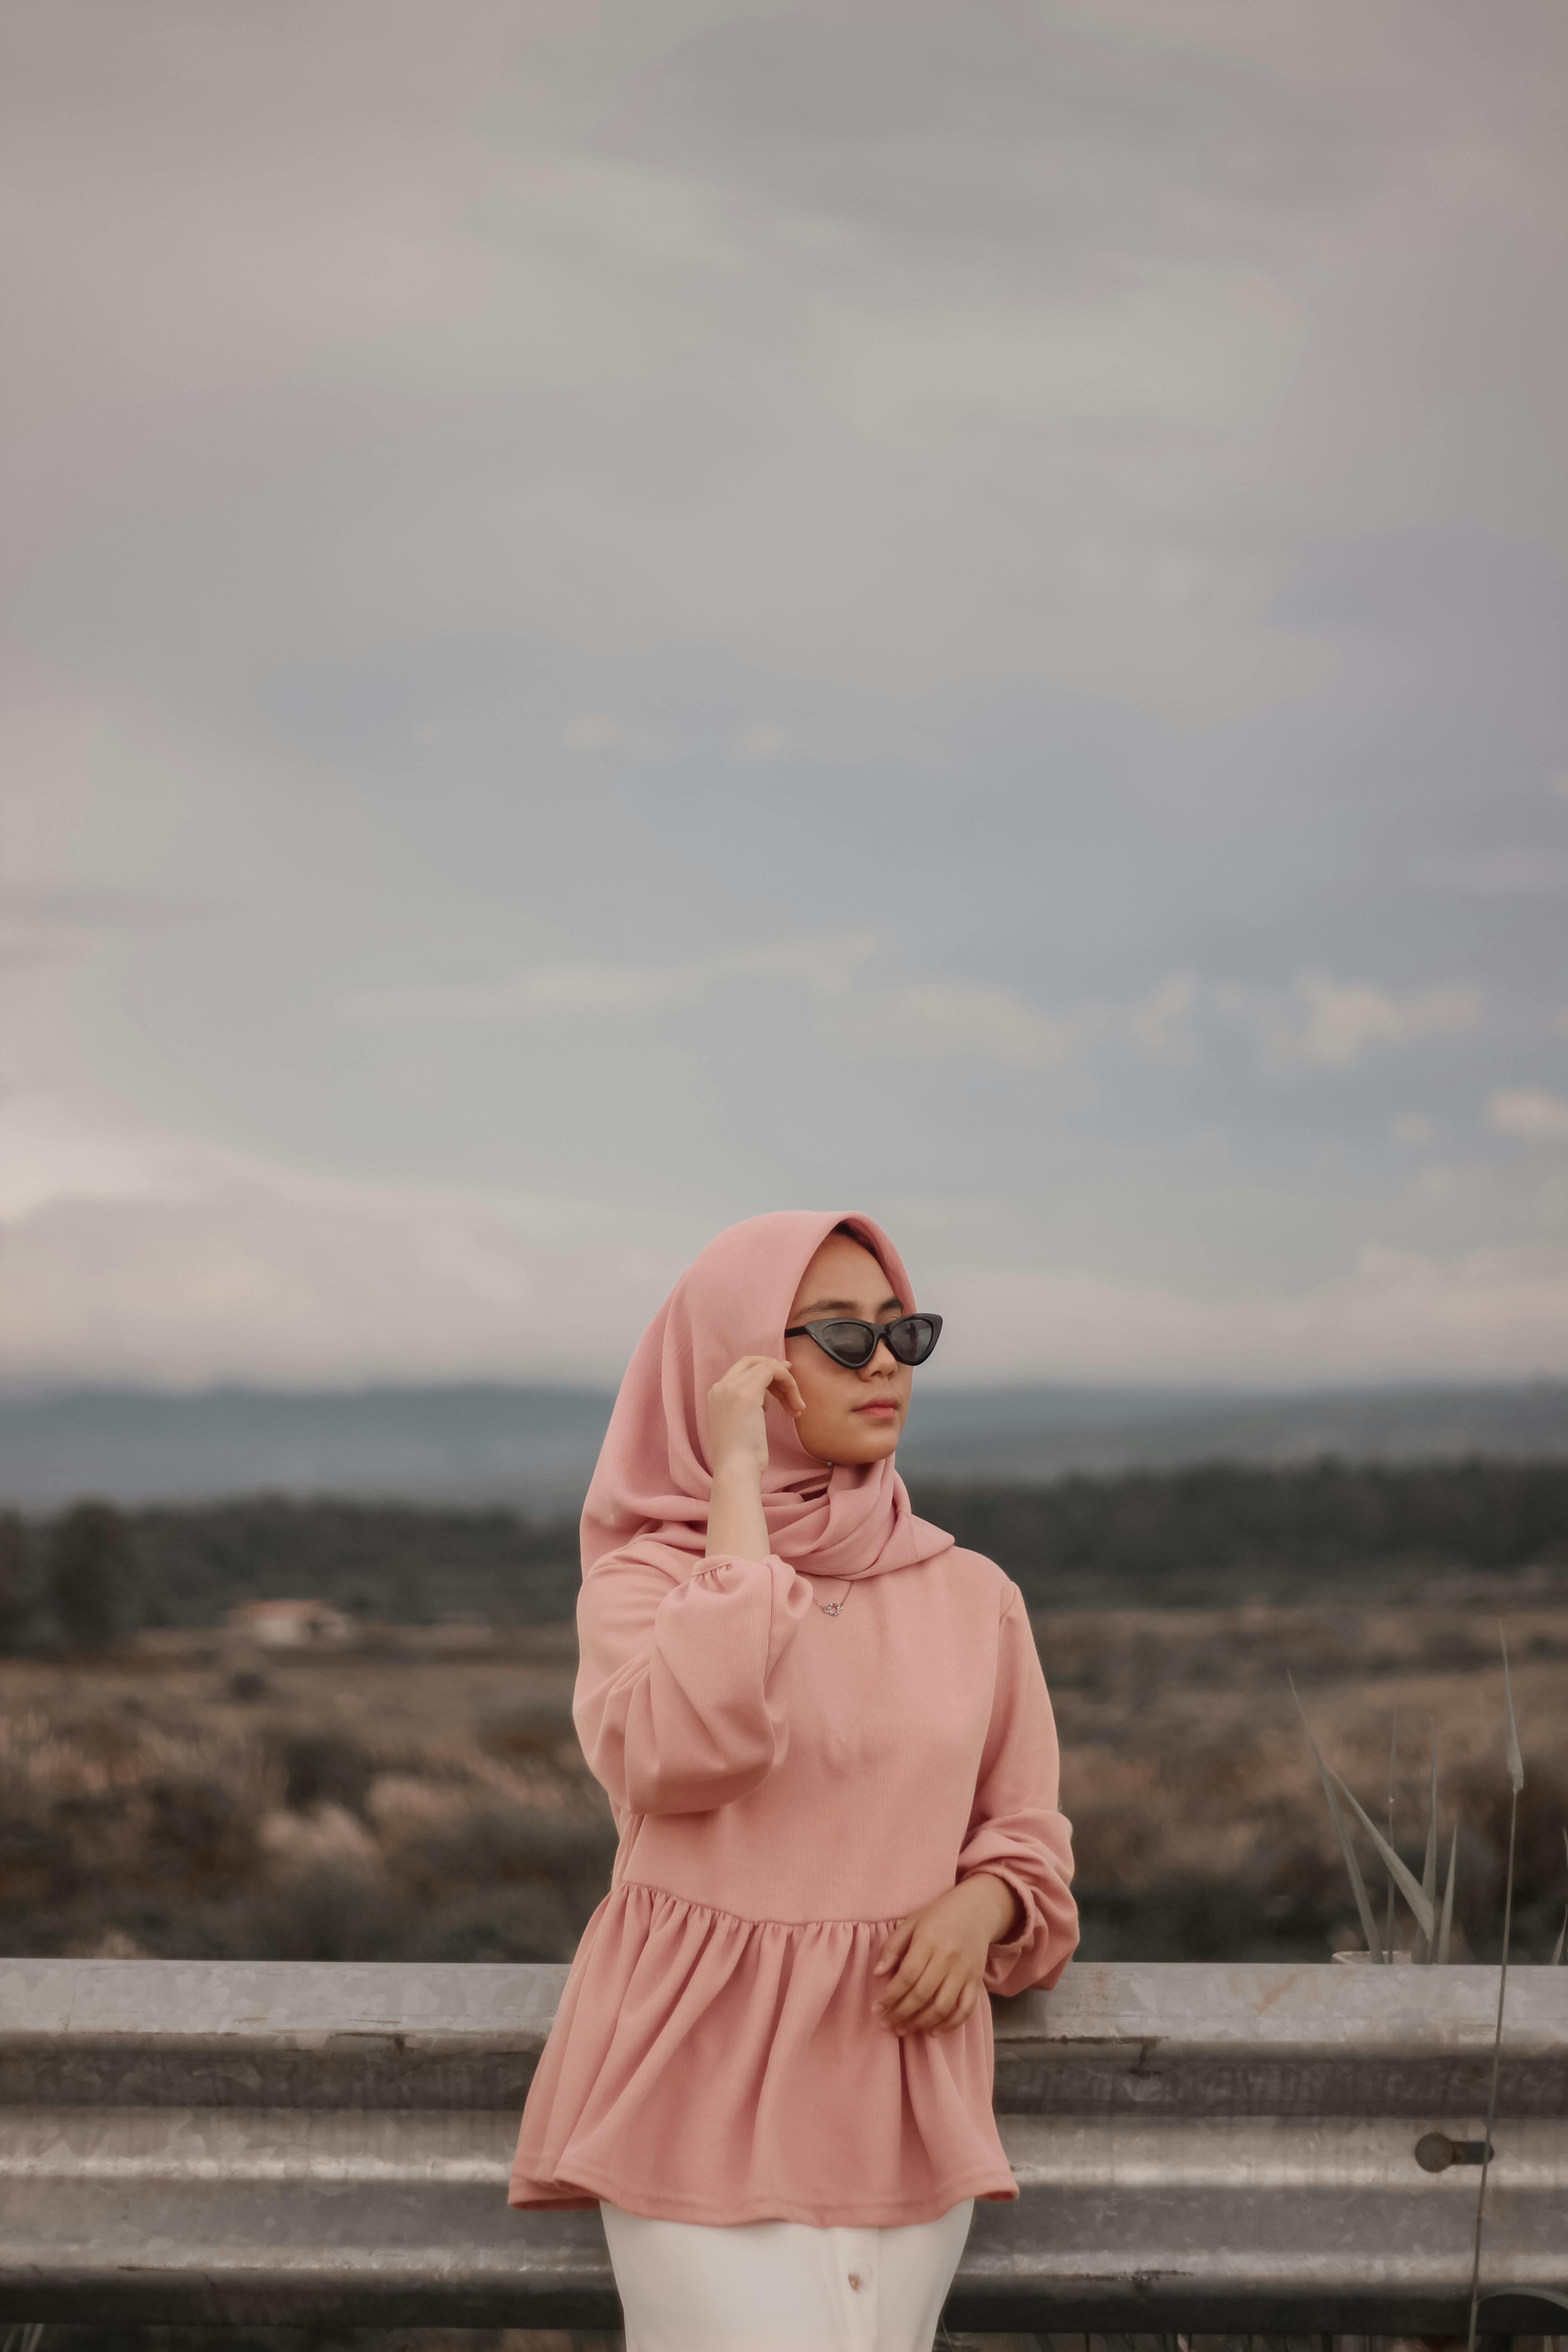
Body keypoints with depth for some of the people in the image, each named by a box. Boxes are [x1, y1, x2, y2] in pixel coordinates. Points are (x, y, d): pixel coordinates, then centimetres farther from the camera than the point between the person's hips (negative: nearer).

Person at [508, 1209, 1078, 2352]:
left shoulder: (973, 1596, 7)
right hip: (708, 2087, -3)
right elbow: (682, 1755, -23)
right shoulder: (644, 1577, -2)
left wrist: (979, 1907, -9)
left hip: (899, 2098, 3)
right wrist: (734, 1489, -17)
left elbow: (1026, 1838, 15)